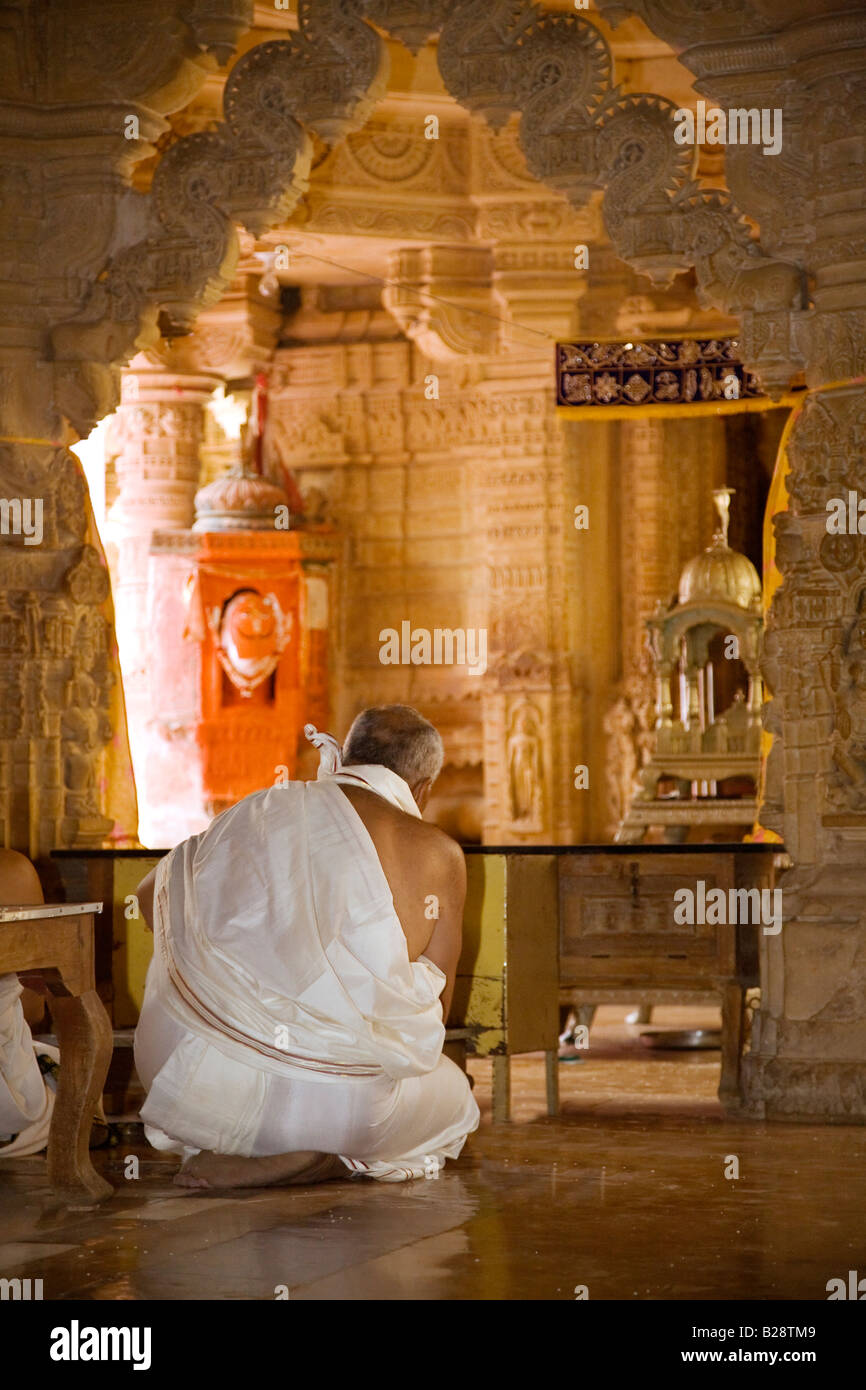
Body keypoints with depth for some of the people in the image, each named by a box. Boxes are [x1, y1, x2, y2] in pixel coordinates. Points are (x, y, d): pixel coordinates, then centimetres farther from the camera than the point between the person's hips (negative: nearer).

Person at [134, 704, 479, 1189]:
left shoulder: (263, 811, 11)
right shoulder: (440, 855, 4)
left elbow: (153, 895, 27)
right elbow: (435, 1008, 11)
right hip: (343, 1107, -4)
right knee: (455, 1099, 26)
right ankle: (319, 1158, -2)